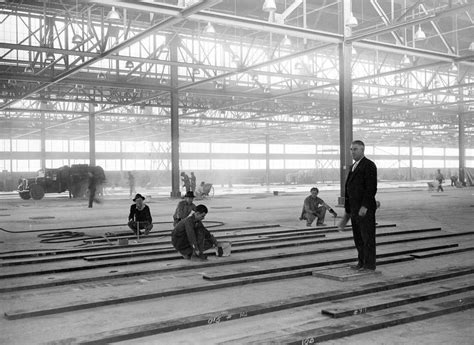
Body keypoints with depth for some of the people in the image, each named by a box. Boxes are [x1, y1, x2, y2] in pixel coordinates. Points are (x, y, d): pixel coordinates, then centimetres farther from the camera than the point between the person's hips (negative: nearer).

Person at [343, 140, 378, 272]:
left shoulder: (369, 165, -8)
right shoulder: (353, 167, 18)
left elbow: (371, 188, -17)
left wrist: (365, 206, -23)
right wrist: (347, 210, 16)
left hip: (365, 210, -8)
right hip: (354, 209, 8)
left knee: (367, 237, -2)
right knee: (358, 238, 12)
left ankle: (370, 265, 4)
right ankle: (361, 262, 21)